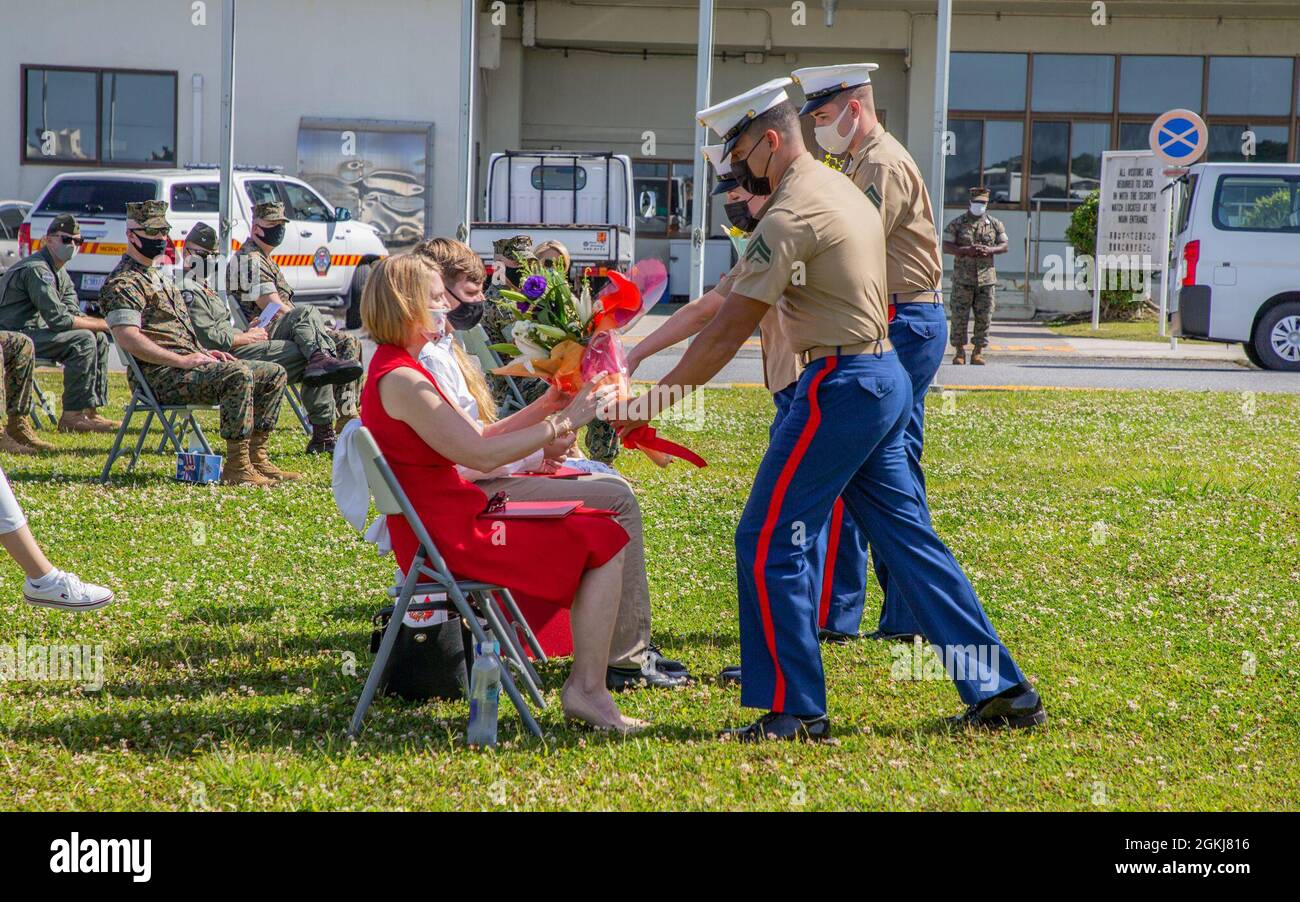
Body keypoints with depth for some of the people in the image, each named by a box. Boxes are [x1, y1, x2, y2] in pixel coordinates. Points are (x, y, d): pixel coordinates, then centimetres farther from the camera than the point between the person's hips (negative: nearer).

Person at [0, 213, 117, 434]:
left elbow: (73, 314, 11)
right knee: (83, 340, -24)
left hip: (34, 331, 11)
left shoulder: (59, 272, 16)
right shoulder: (37, 269, -18)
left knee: (99, 339, 7)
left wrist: (102, 323, -9)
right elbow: (59, 319, -24)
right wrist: (104, 324, -18)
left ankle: (91, 411, 4)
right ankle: (72, 415, -21)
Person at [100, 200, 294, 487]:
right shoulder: (123, 282, -9)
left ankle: (256, 458, 3)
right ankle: (236, 467, -30)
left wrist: (205, 353, 13)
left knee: (274, 373, 5)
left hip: (188, 363, 10)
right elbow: (127, 338, -21)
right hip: (161, 376, -10)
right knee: (239, 375, -32)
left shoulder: (157, 277, 24)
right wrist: (183, 360, -21)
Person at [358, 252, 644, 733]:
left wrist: (547, 409, 7)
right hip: (452, 538, -11)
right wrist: (559, 424, -16)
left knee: (594, 529, 17)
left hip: (452, 525, 11)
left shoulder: (393, 372, 16)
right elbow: (480, 454, -22)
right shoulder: (400, 379, -19)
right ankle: (587, 689, -7)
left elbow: (473, 440, 14)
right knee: (603, 540, -10)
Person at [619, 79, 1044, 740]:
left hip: (842, 386, -10)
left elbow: (728, 332, -16)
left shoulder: (790, 215, -14)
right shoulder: (843, 190, 17)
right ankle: (1000, 690, 14)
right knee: (907, 536, 13)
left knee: (767, 542, -3)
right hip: (885, 379, 10)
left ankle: (793, 709, 0)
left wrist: (655, 400, -11)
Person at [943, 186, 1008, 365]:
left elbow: (1005, 245, 9)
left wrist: (989, 250, -11)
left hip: (986, 278, 2)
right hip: (963, 278, -2)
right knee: (959, 316, -2)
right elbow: (946, 247, -2)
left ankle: (978, 352, 9)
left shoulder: (995, 224, 9)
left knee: (984, 317, 1)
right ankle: (959, 352, 6)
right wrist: (966, 250, -17)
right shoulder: (957, 224, 3)